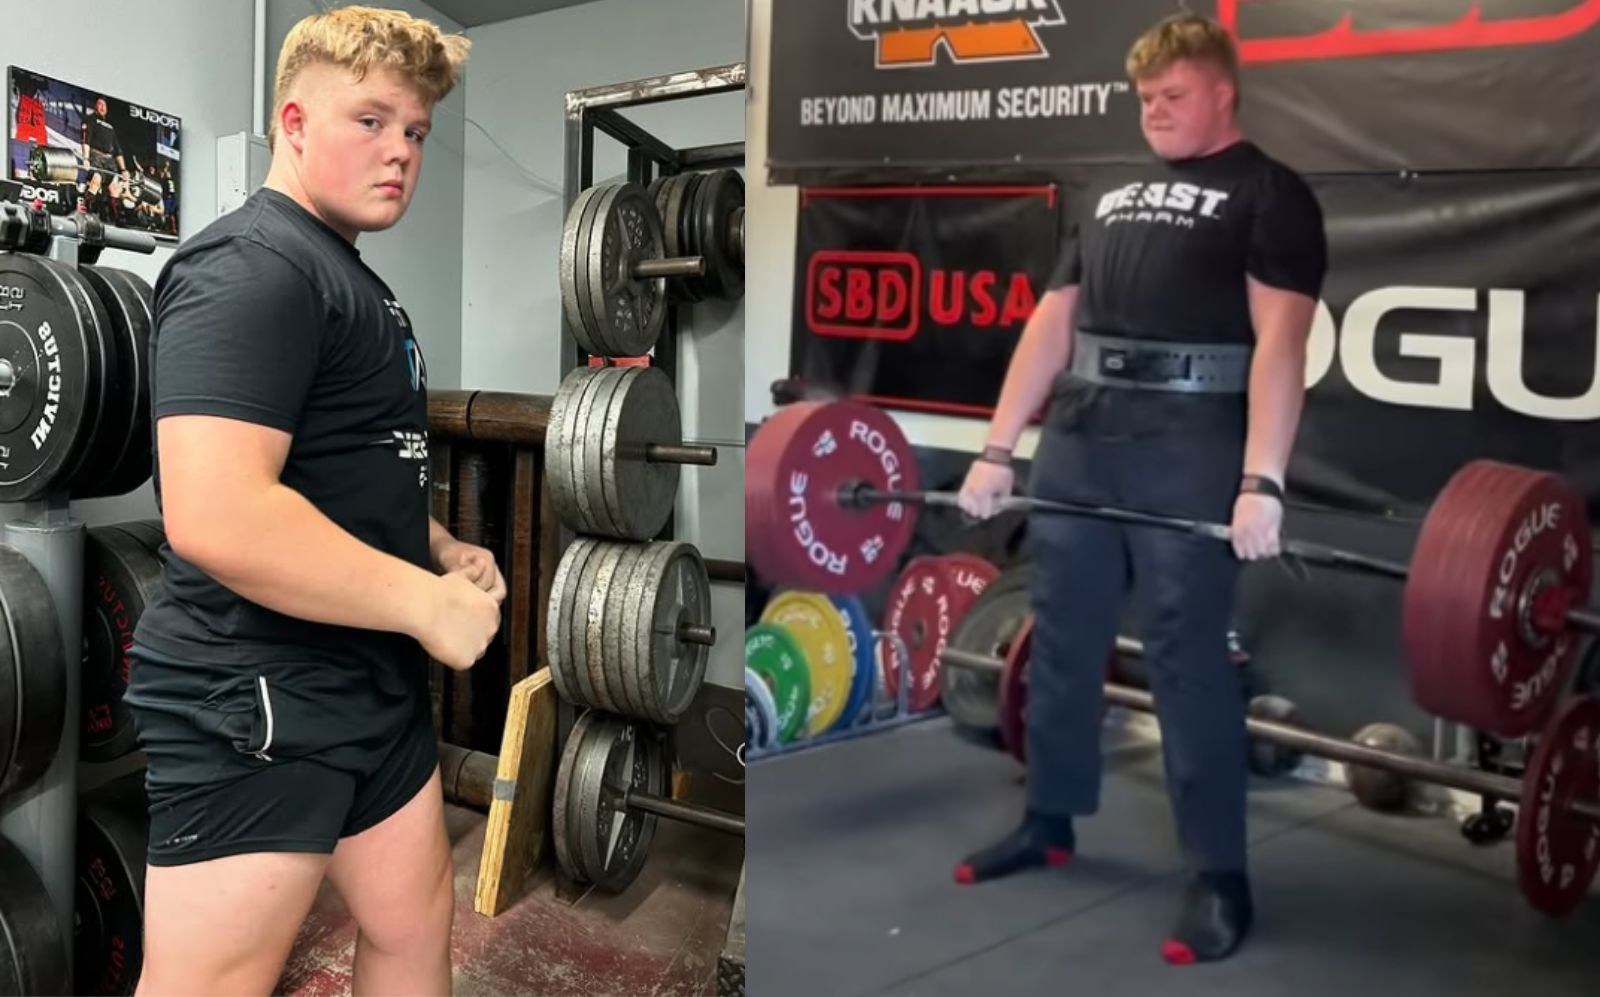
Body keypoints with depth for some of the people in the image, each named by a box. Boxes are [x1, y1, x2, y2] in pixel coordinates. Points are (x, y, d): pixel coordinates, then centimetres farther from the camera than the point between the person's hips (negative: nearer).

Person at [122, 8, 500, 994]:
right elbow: (217, 518, -31)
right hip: (250, 704, -10)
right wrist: (429, 603, -21)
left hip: (376, 683, 10)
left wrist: (443, 549, 9)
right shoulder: (250, 268, -18)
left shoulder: (348, 276, 15)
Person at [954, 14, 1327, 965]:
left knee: (1189, 657, -4)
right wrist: (998, 447, 10)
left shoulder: (1269, 194, 1)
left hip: (1190, 445, -6)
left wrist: (1261, 481, -21)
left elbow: (1280, 341, -10)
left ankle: (1220, 874, 6)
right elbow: (1053, 321, 16)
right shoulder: (1112, 192, 20)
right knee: (1063, 638, 12)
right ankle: (1051, 820, 29)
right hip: (1076, 436, 6)